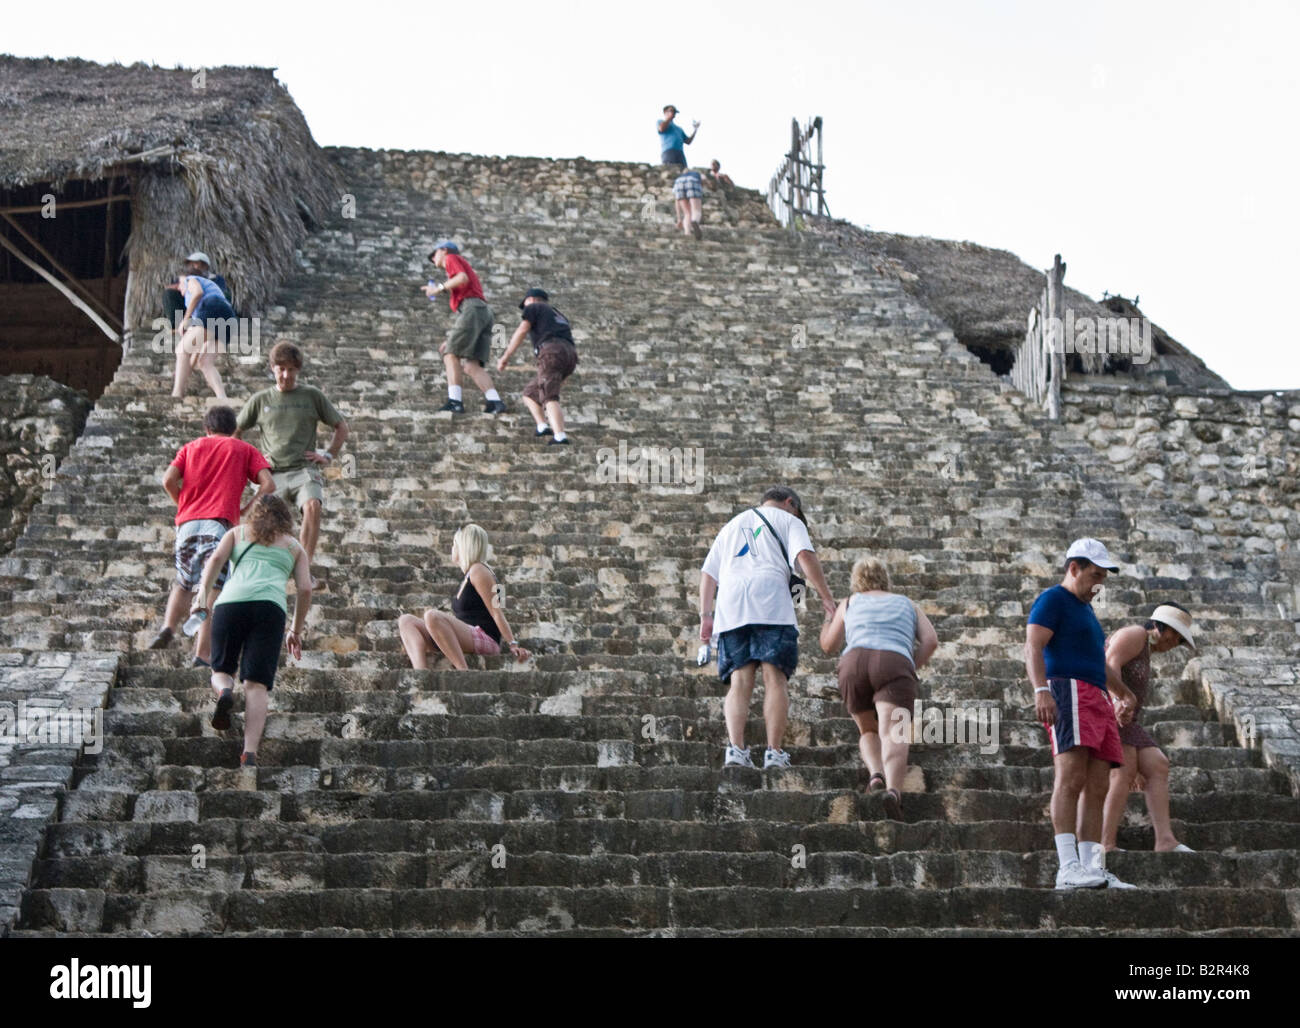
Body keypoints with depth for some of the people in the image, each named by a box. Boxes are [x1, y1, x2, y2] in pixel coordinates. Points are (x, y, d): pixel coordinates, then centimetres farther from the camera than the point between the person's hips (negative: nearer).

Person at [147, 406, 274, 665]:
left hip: (187, 523, 3)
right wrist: (245, 510, 8)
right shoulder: (245, 450, 16)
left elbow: (168, 481, 4)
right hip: (220, 523, -3)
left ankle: (168, 627, -4)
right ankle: (203, 652, -16)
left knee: (183, 583, 20)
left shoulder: (191, 447, 20)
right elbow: (268, 484, 1)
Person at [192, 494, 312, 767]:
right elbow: (305, 589, 18)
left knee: (221, 669, 16)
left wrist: (203, 593, 3)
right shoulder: (294, 546, 28)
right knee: (256, 684, -6)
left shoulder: (238, 532, 29)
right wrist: (296, 631, 26)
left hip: (231, 601, 0)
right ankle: (250, 753, -24)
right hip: (271, 605, 0)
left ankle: (224, 691, -20)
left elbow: (216, 559, 9)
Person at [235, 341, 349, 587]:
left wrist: (328, 455, 8)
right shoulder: (260, 399, 14)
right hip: (273, 474, 2)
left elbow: (341, 427, 19)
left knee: (312, 506, -31)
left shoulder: (312, 395, 12)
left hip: (305, 470, -2)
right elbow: (234, 433, 23)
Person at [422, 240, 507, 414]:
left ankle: (455, 400, -26)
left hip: (472, 308, -8)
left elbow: (463, 278, -9)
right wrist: (450, 341, 29)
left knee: (451, 355, -12)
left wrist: (439, 288, -2)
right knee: (472, 366, -4)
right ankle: (495, 401, -21)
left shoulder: (451, 258, 13)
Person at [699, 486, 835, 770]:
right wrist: (826, 597, -4)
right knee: (774, 680, -6)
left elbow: (708, 573, 25)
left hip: (730, 608, 4)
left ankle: (735, 748, -19)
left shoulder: (732, 525, 32)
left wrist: (705, 614, 22)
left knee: (739, 682, -2)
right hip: (771, 603, -4)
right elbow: (805, 556, -1)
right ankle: (774, 752, -16)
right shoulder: (788, 520, 18)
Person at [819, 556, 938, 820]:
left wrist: (827, 617, 56)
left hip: (855, 663, 1)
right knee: (893, 736, -18)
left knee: (868, 732, 22)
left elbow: (828, 646, 38)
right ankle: (893, 790, -48)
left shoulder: (849, 603, 33)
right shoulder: (907, 605, 34)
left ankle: (876, 774, -10)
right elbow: (931, 641, 17)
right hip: (895, 664, -1)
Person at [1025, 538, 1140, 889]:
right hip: (1068, 691, -10)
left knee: (1097, 789, 0)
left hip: (1096, 701, 10)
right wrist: (1040, 690, -27)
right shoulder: (1052, 600, 1)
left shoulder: (1085, 610, 30)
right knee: (1071, 777, -21)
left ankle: (1093, 867, -4)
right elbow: (1033, 648, -13)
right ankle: (1068, 867, -29)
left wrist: (1125, 693, 43)